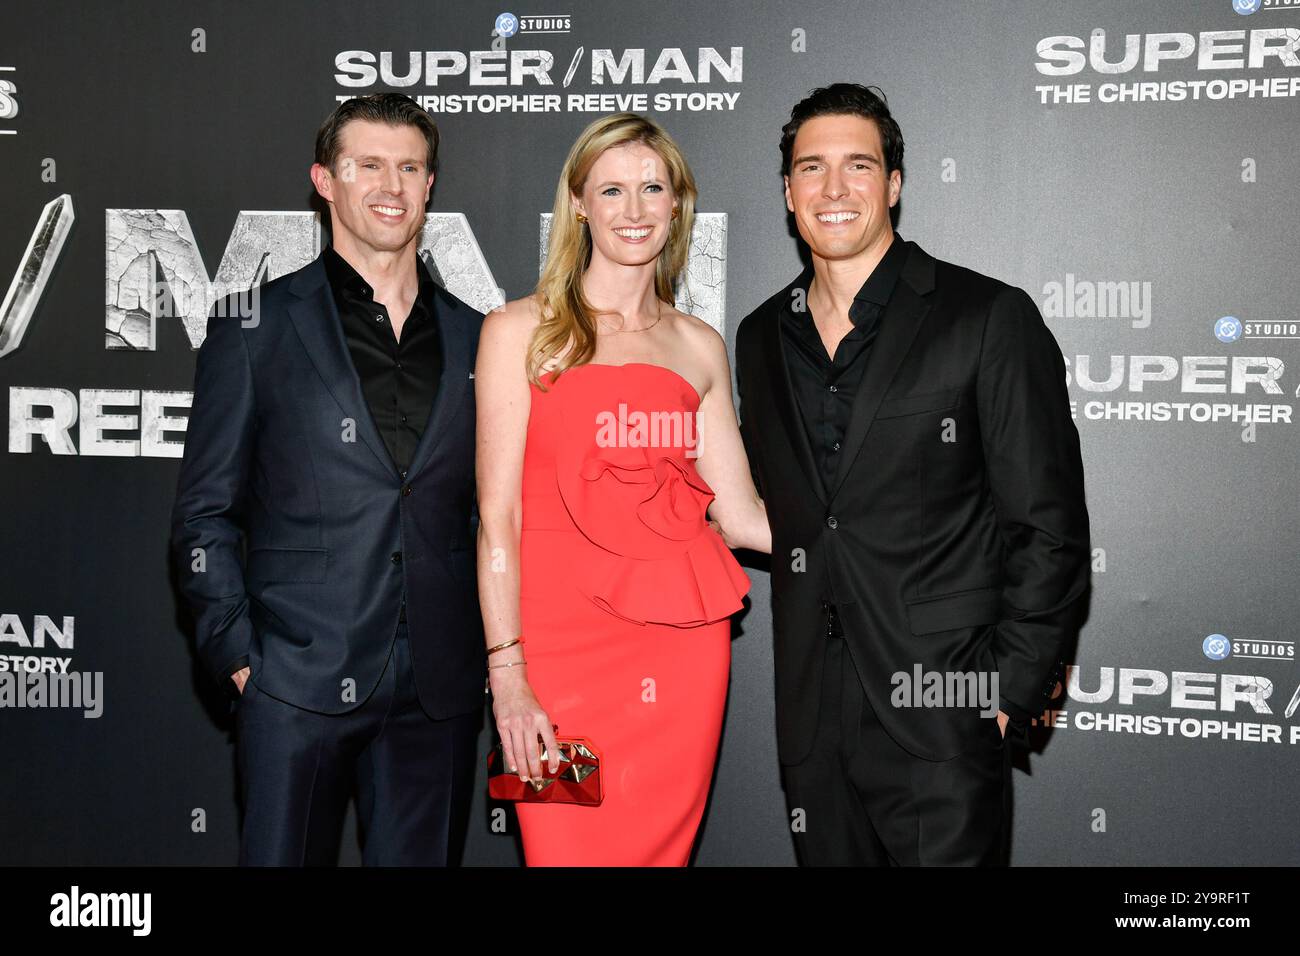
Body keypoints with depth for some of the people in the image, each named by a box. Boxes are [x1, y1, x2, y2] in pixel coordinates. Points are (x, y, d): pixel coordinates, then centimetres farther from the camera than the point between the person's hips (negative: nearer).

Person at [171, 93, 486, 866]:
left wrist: (494, 649, 6)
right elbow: (205, 514, 2)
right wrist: (238, 655, -5)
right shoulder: (257, 330, 2)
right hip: (298, 685, -2)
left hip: (440, 689, 3)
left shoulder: (477, 338, 10)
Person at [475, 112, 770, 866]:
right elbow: (497, 518, -3)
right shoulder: (521, 331, 2)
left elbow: (741, 513, 10)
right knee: (568, 849, -2)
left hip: (683, 646, 3)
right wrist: (507, 675, -10)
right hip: (563, 641, -3)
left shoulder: (700, 346, 12)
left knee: (662, 845, 6)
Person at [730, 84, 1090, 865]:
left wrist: (1010, 691, -10)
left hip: (942, 716, -5)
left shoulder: (989, 317, -7)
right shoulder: (762, 337, 10)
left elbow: (1050, 528, -8)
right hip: (813, 720, 5)